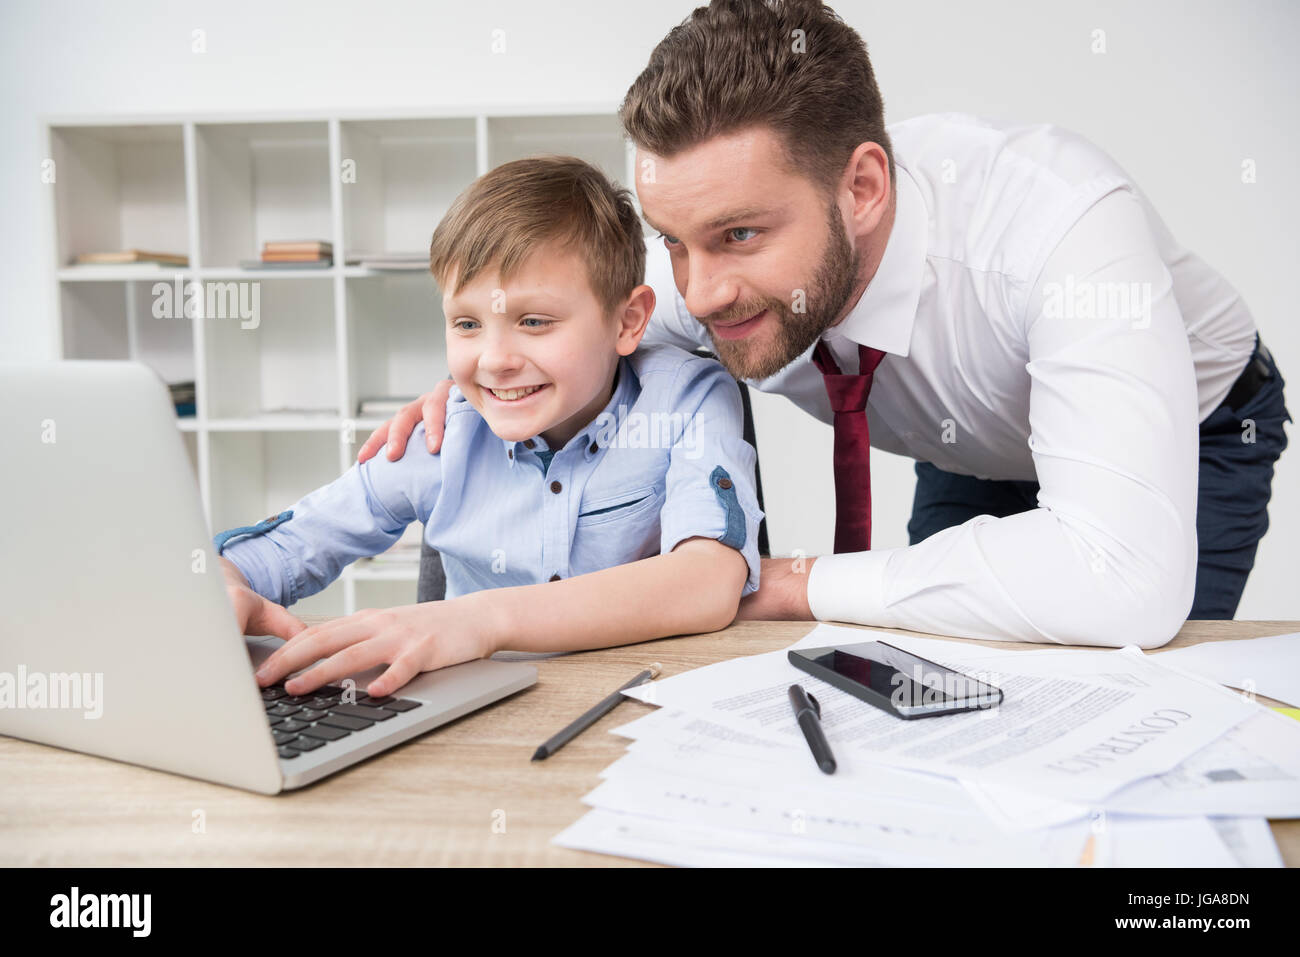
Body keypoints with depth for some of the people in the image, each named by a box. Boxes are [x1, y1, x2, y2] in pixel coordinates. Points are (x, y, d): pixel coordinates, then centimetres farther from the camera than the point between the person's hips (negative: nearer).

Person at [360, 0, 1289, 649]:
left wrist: (797, 583, -43)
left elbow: (1128, 583, -53)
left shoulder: (1059, 219, -44)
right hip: (973, 455, 4)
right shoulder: (713, 259, -26)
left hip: (1184, 442, -3)